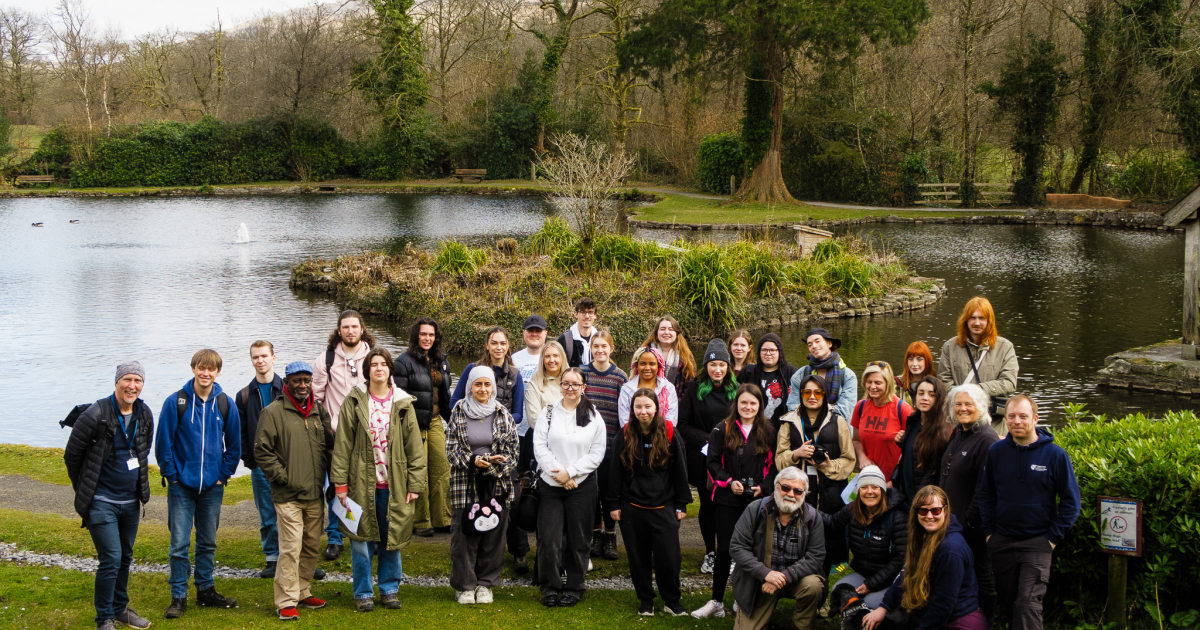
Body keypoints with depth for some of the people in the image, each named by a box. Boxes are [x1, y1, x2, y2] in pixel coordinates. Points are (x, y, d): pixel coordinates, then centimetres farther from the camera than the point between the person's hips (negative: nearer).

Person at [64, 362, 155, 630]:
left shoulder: (145, 415, 3)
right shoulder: (96, 415, -17)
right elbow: (71, 454, -7)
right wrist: (84, 490, 4)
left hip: (131, 502, 6)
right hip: (101, 503, -6)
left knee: (125, 557, 17)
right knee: (111, 559, -10)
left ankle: (120, 608, 34)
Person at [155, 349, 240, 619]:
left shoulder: (225, 404, 0)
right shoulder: (176, 402, -7)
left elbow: (234, 444, 7)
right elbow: (163, 442, -4)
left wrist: (224, 474, 2)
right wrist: (171, 474, -7)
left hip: (213, 486, 3)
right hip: (182, 485, -3)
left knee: (208, 542, 13)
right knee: (179, 544, -2)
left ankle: (206, 590, 25)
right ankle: (178, 597, 7)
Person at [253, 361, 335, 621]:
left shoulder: (319, 411, 11)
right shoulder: (273, 412, -6)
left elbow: (330, 446, 21)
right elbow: (262, 451, -7)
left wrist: (329, 477, 9)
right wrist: (283, 477, -10)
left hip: (315, 494, 6)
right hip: (288, 495, -6)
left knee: (312, 546, 12)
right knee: (291, 548, -8)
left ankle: (303, 592, 26)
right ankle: (286, 601, -1)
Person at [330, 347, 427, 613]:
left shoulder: (403, 404, 4)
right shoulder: (354, 402, 1)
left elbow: (415, 447, 4)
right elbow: (342, 444, 0)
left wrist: (415, 484, -1)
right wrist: (340, 482, -5)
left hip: (394, 485, 1)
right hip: (362, 483, -1)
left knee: (392, 539, 7)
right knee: (361, 540, 3)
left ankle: (389, 589, 21)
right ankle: (363, 593, 16)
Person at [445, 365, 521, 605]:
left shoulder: (503, 414, 4)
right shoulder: (458, 413, 2)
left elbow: (514, 448, 4)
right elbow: (451, 449, 1)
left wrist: (495, 464, -13)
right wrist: (473, 461, -16)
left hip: (496, 483, 1)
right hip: (466, 483, -1)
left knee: (494, 533, 3)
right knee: (464, 534, -1)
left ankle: (486, 583, 17)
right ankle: (465, 585, 12)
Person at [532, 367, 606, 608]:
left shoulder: (593, 417, 3)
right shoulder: (548, 413, 5)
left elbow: (596, 455, -2)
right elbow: (539, 447, -1)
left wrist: (569, 472, -11)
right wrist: (558, 473, -12)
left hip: (582, 486, 0)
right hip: (550, 486, 0)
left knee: (578, 540, 5)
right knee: (549, 538, -3)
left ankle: (574, 588, 18)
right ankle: (550, 587, 10)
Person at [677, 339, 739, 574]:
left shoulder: (736, 390, 3)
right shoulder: (694, 389, 1)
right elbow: (683, 425, -1)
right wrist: (707, 439, -13)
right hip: (702, 458, 0)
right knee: (707, 504, 8)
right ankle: (710, 553, 21)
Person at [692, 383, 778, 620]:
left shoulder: (768, 432, 5)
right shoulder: (723, 430, 2)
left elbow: (773, 465, 6)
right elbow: (712, 462, 1)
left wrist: (763, 487, -9)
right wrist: (729, 482, -12)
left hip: (756, 500, 1)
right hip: (727, 500, -1)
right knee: (724, 550, 1)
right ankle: (716, 602, 9)